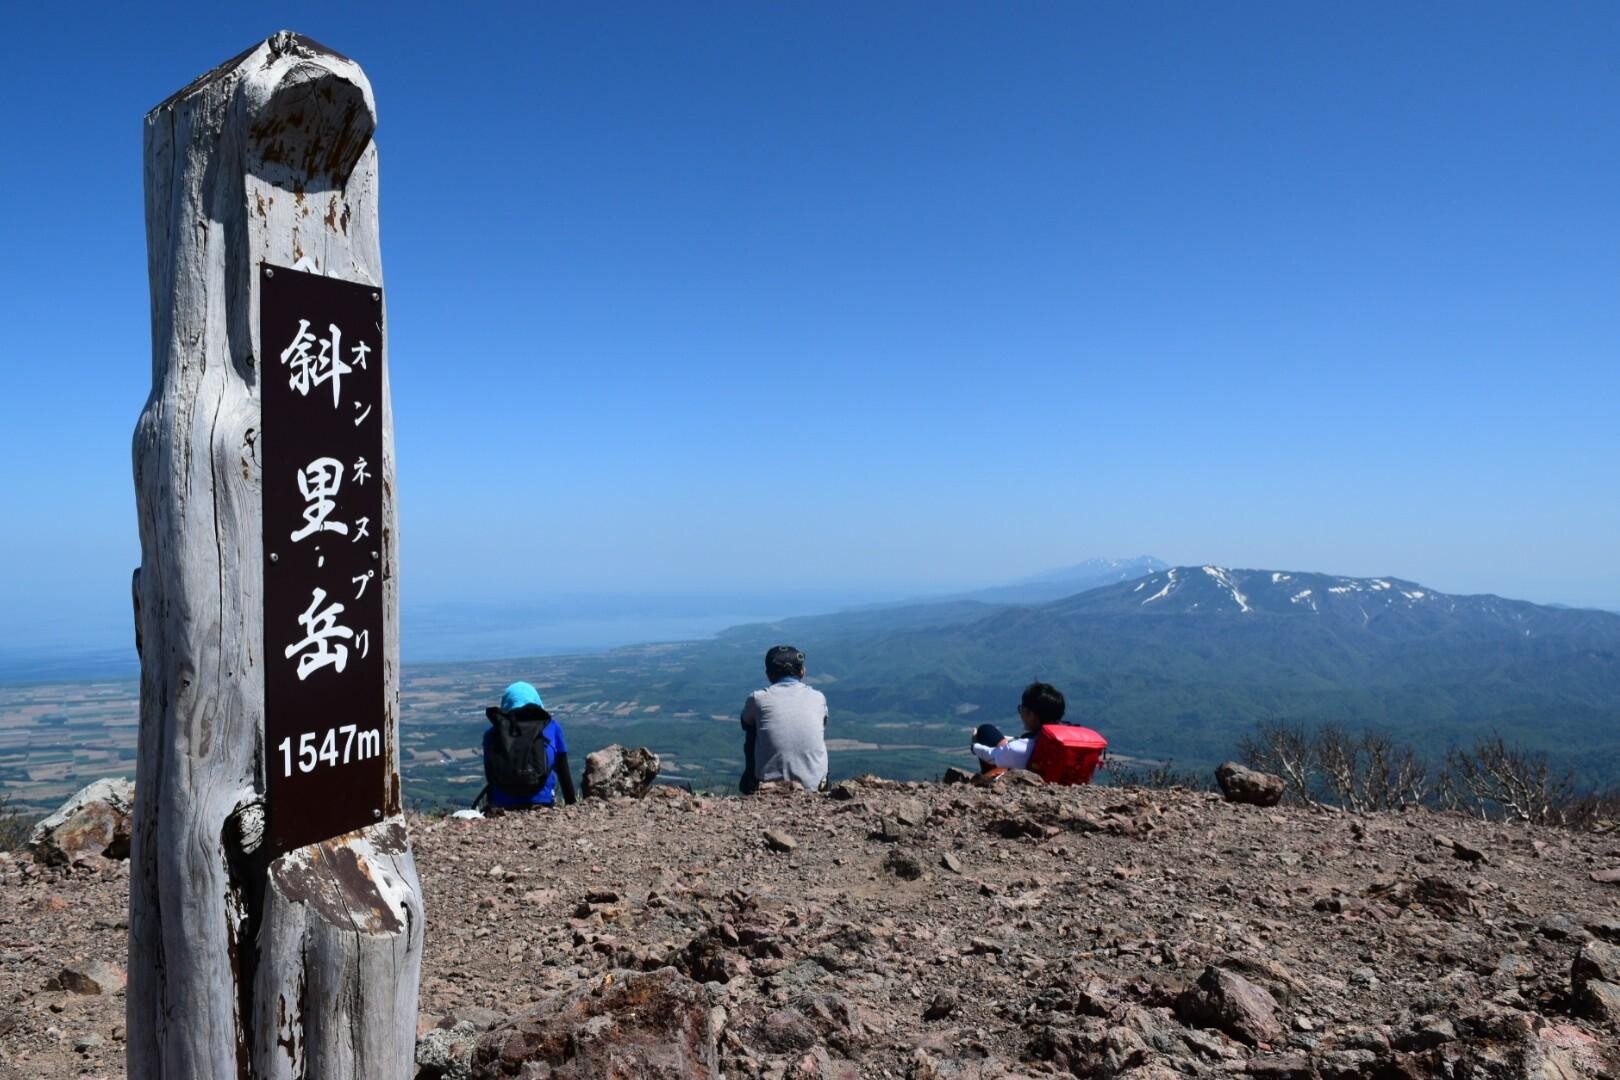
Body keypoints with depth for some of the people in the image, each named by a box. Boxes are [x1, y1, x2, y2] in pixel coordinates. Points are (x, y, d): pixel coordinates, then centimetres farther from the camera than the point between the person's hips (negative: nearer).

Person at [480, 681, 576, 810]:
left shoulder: (492, 733, 14)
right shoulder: (551, 727, 13)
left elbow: (490, 776, 14)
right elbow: (563, 771, 14)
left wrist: (493, 807, 23)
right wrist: (571, 804, 21)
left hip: (503, 806, 1)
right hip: (541, 803, -1)